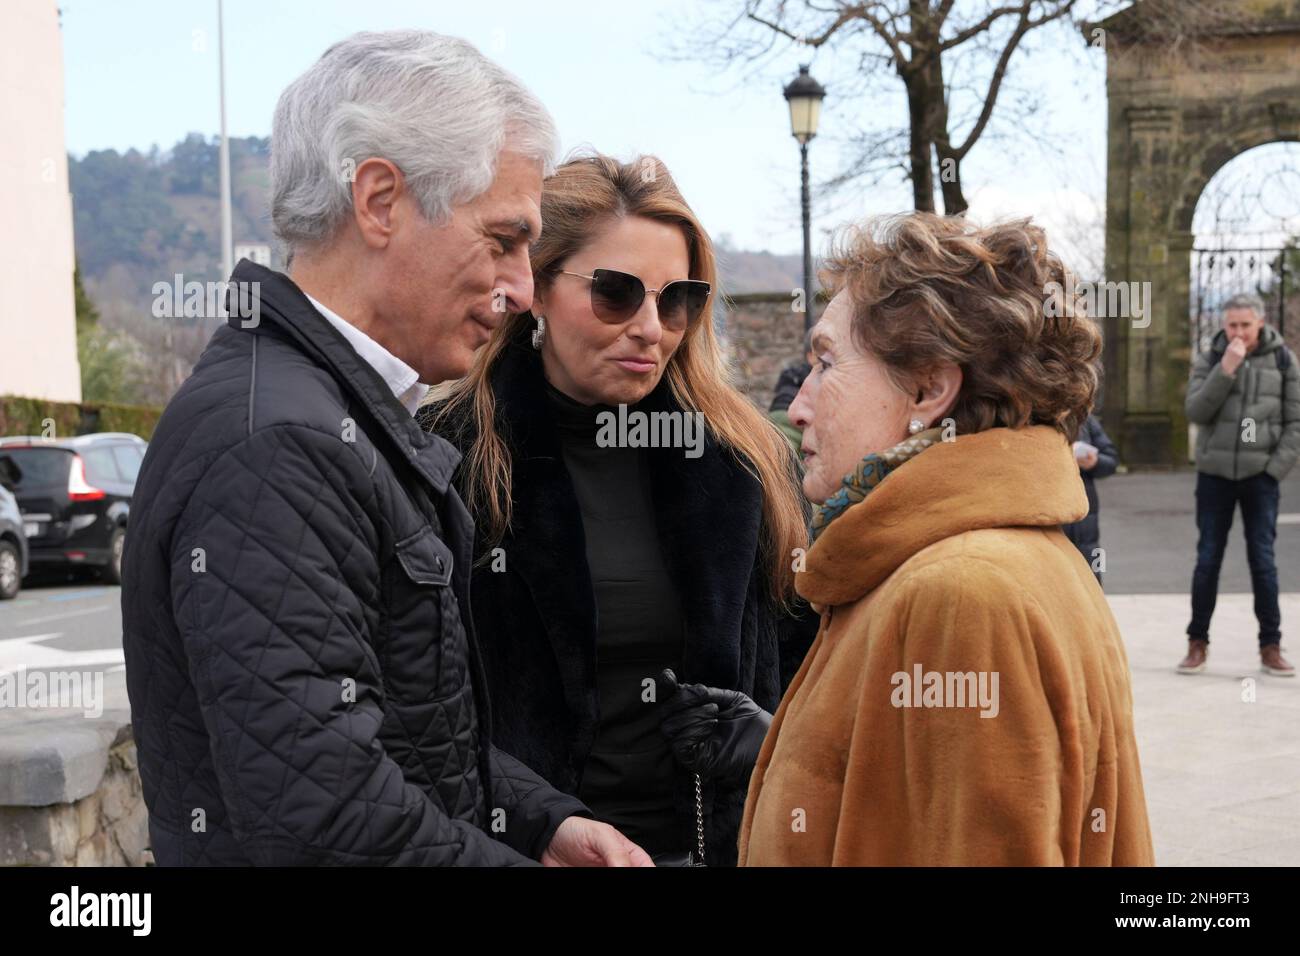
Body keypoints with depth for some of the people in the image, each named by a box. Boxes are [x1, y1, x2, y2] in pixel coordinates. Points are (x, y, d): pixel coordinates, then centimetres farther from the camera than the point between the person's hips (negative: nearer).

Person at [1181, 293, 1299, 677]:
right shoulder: (1209, 360, 3)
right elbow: (1195, 411, -8)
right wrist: (1225, 370, -17)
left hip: (1260, 476, -1)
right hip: (1214, 475, 1)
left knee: (1263, 560, -1)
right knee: (1208, 559, 4)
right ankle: (1198, 643, 12)